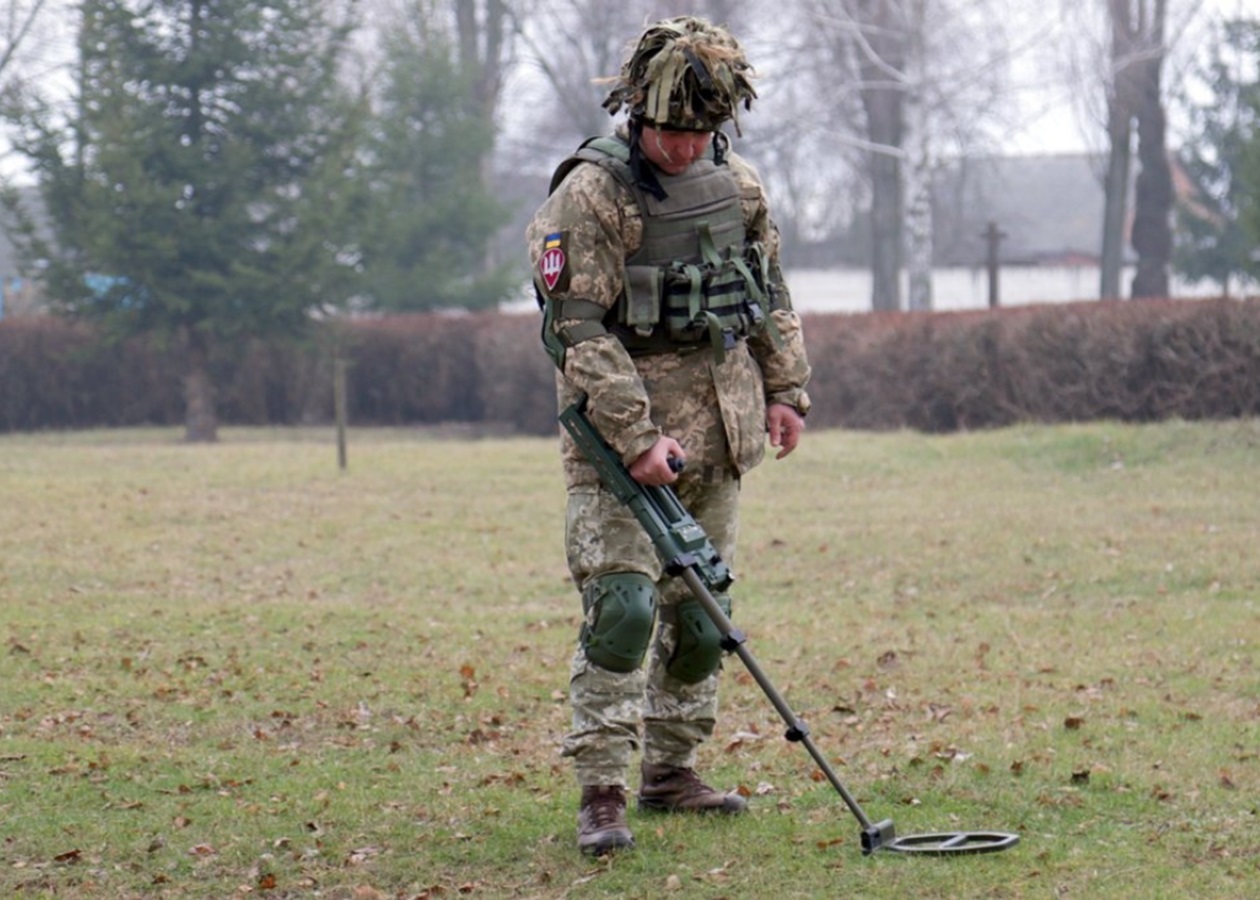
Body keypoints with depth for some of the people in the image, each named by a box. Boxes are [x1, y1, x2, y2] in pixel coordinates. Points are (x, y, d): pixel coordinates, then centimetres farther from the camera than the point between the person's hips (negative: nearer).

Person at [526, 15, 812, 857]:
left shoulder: (737, 185, 7)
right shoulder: (590, 195, -13)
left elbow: (773, 298, 20)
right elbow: (581, 330, -16)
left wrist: (786, 390, 13)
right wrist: (637, 438, -21)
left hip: (718, 423, 6)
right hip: (620, 419, -6)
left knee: (700, 605, 10)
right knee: (622, 604, -13)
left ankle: (671, 768, 22)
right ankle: (601, 793, -10)